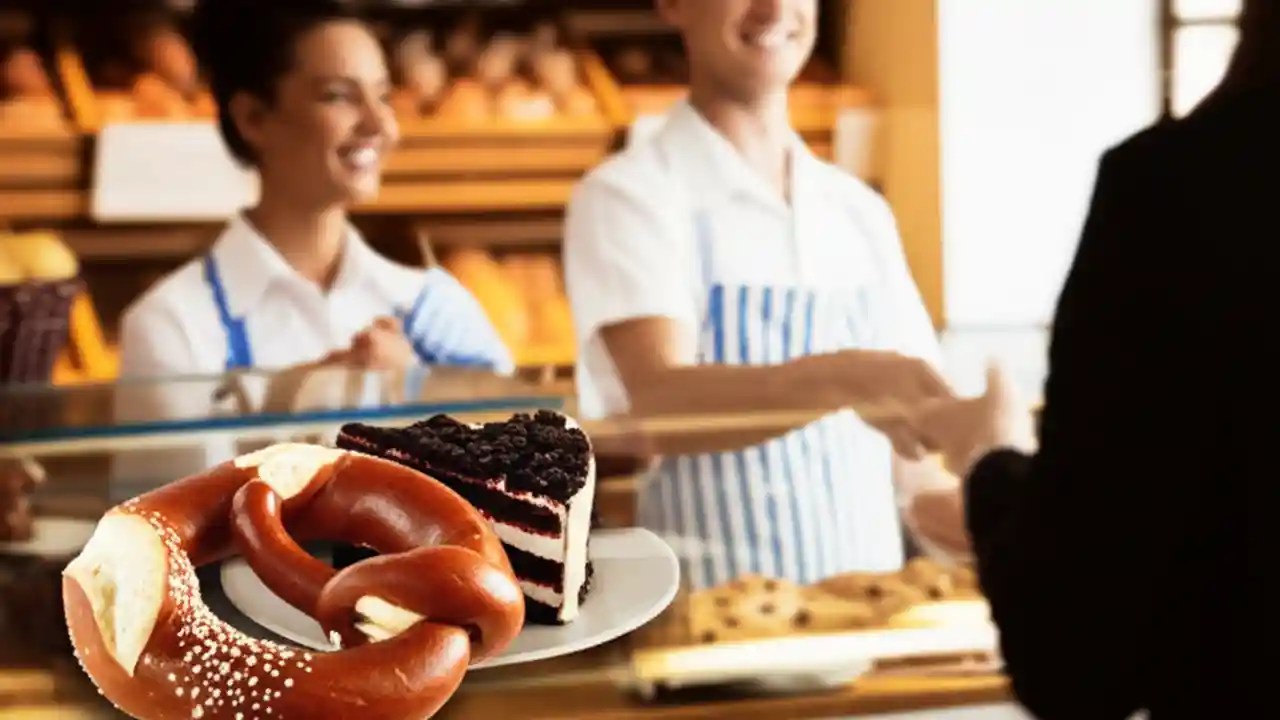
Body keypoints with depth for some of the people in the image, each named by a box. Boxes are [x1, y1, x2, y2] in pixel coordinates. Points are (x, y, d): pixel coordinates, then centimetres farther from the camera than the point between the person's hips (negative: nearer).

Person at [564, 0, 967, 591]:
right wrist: (844, 379, -32)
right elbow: (659, 406, -18)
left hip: (872, 604, 5)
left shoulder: (862, 212, 13)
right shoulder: (629, 194, -3)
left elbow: (915, 447, 14)